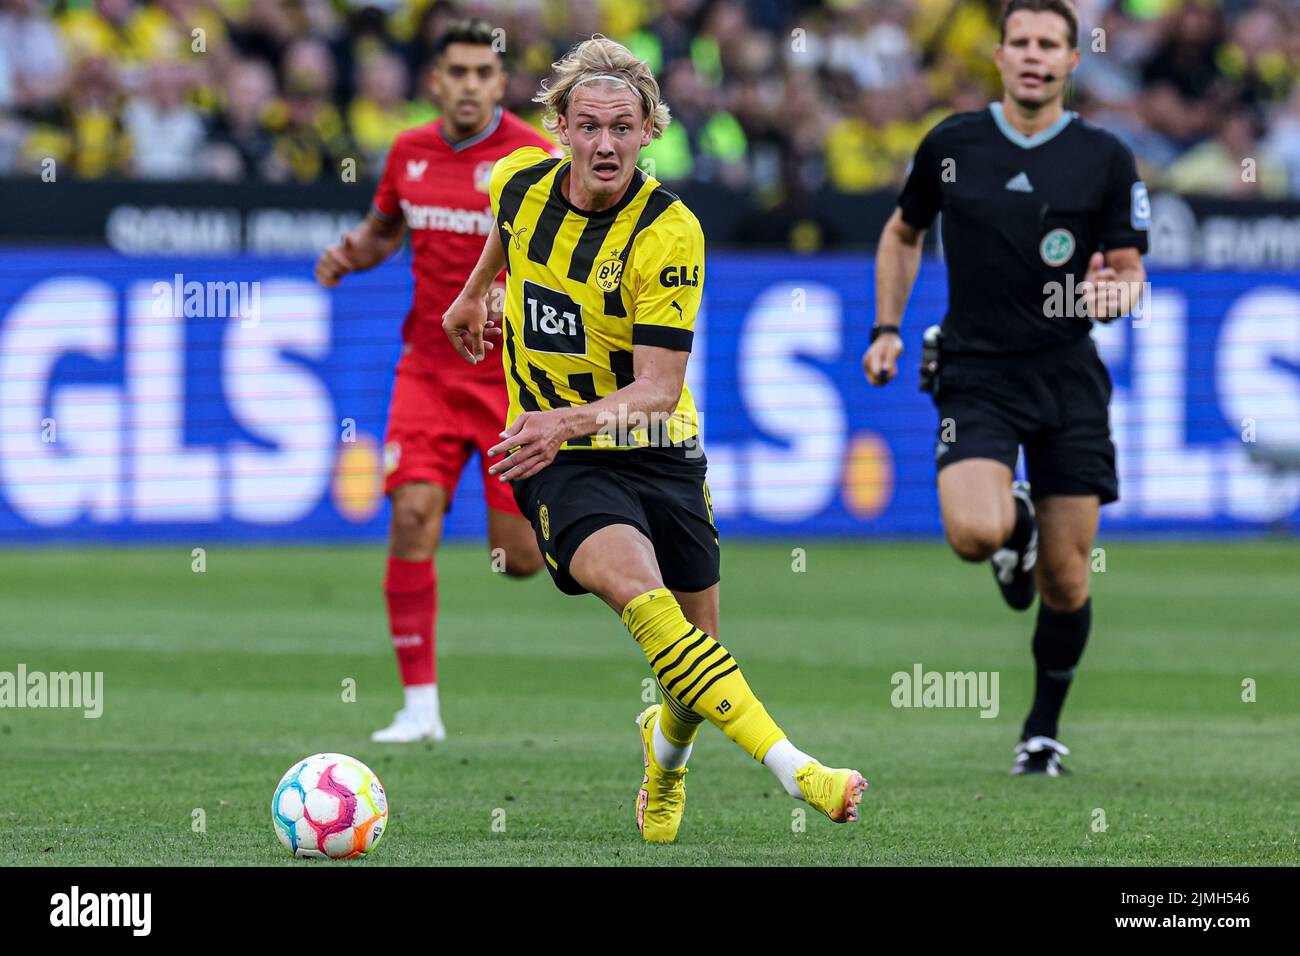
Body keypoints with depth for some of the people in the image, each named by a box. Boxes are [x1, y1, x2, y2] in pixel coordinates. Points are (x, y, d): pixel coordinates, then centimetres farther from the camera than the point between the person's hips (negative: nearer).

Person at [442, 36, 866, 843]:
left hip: (658, 454, 0)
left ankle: (667, 746, 46)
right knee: (640, 592, -29)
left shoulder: (669, 232, -17)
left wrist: (573, 419, -39)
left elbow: (660, 386, -22)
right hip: (561, 468, 0)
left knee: (695, 652, 7)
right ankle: (794, 770, -40)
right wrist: (475, 293, 35)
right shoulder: (522, 182, -6)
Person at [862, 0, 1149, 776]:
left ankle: (1044, 730, 21)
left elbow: (1130, 275, 3)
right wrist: (888, 327, 11)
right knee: (975, 532, -26)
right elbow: (904, 233, 20)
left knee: (1065, 579, 1)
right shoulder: (951, 145, 3)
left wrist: (1113, 294, -20)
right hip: (977, 377, 0)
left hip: (1068, 377, 0)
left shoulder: (1106, 159, 0)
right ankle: (1013, 524, 12)